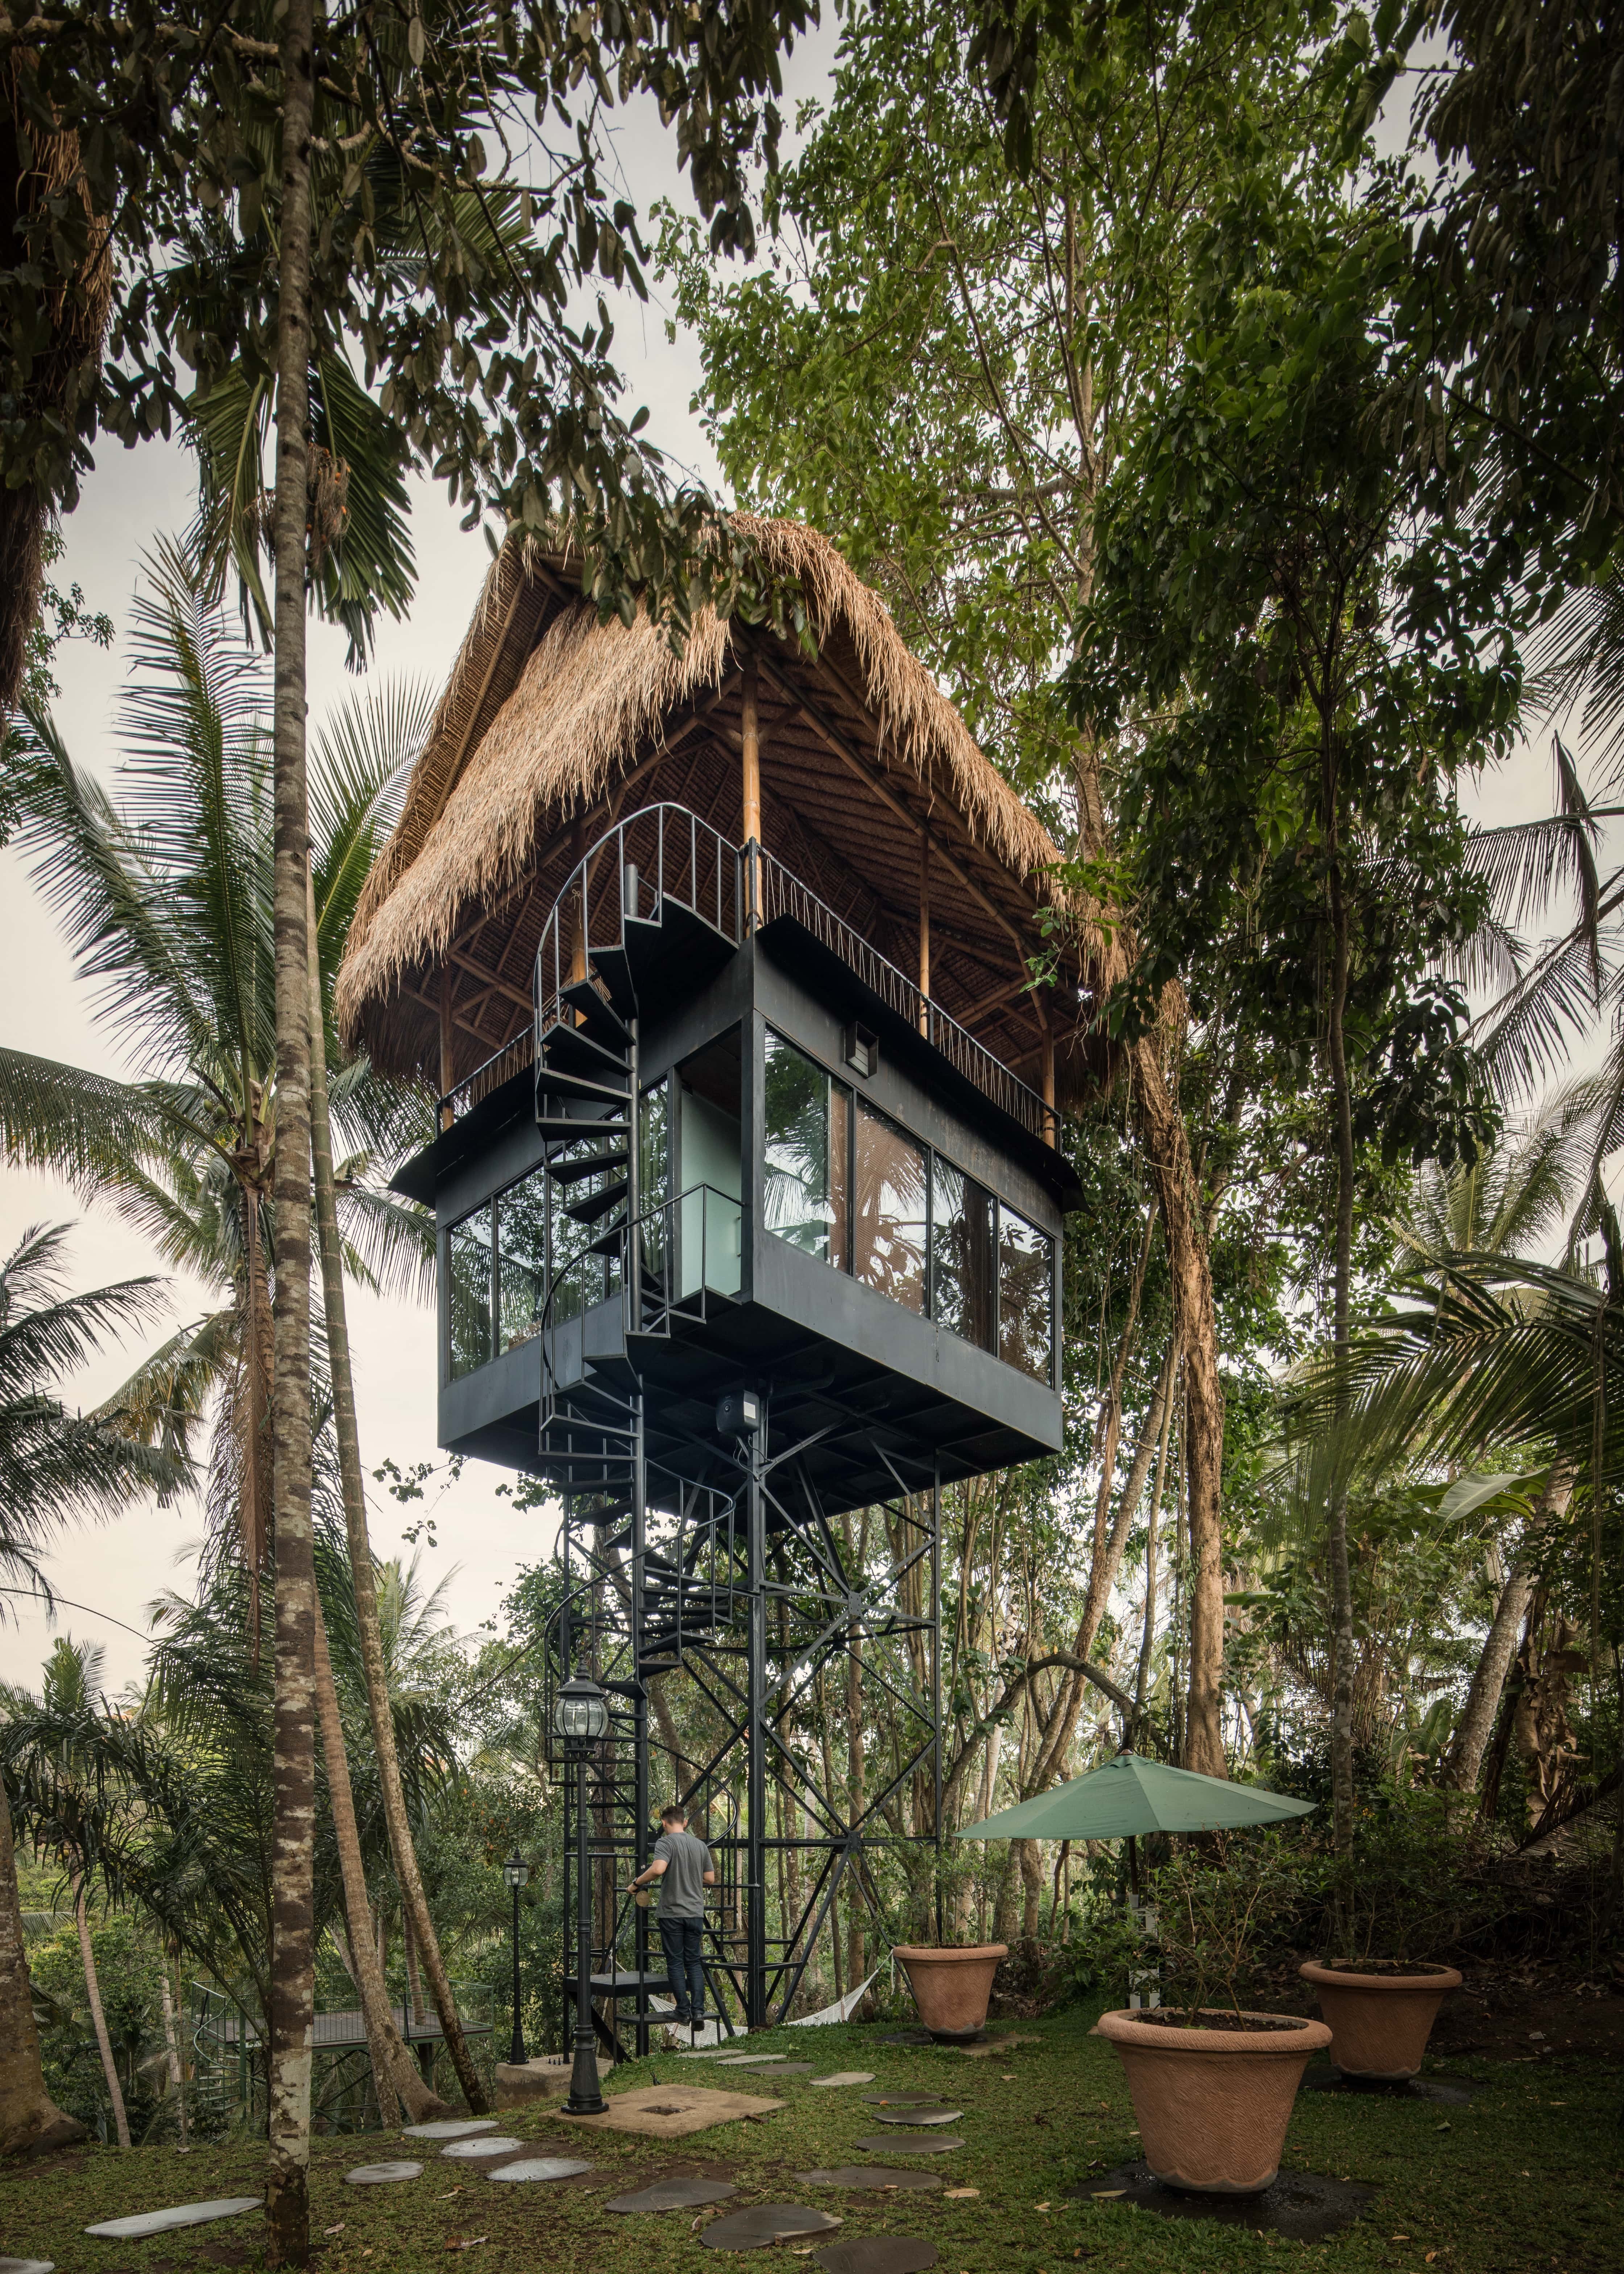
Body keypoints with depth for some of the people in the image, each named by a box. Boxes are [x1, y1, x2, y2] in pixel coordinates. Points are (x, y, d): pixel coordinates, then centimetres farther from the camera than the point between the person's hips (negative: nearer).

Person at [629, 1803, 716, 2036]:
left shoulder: (665, 1843, -9)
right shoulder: (700, 1845, 8)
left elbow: (658, 1869, -28)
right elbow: (710, 1879, 12)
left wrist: (637, 1883, -13)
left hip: (672, 1913, -4)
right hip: (696, 1912, 4)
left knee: (675, 1964, 4)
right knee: (694, 1963, 10)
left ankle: (684, 2014, 4)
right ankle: (698, 2013, 0)